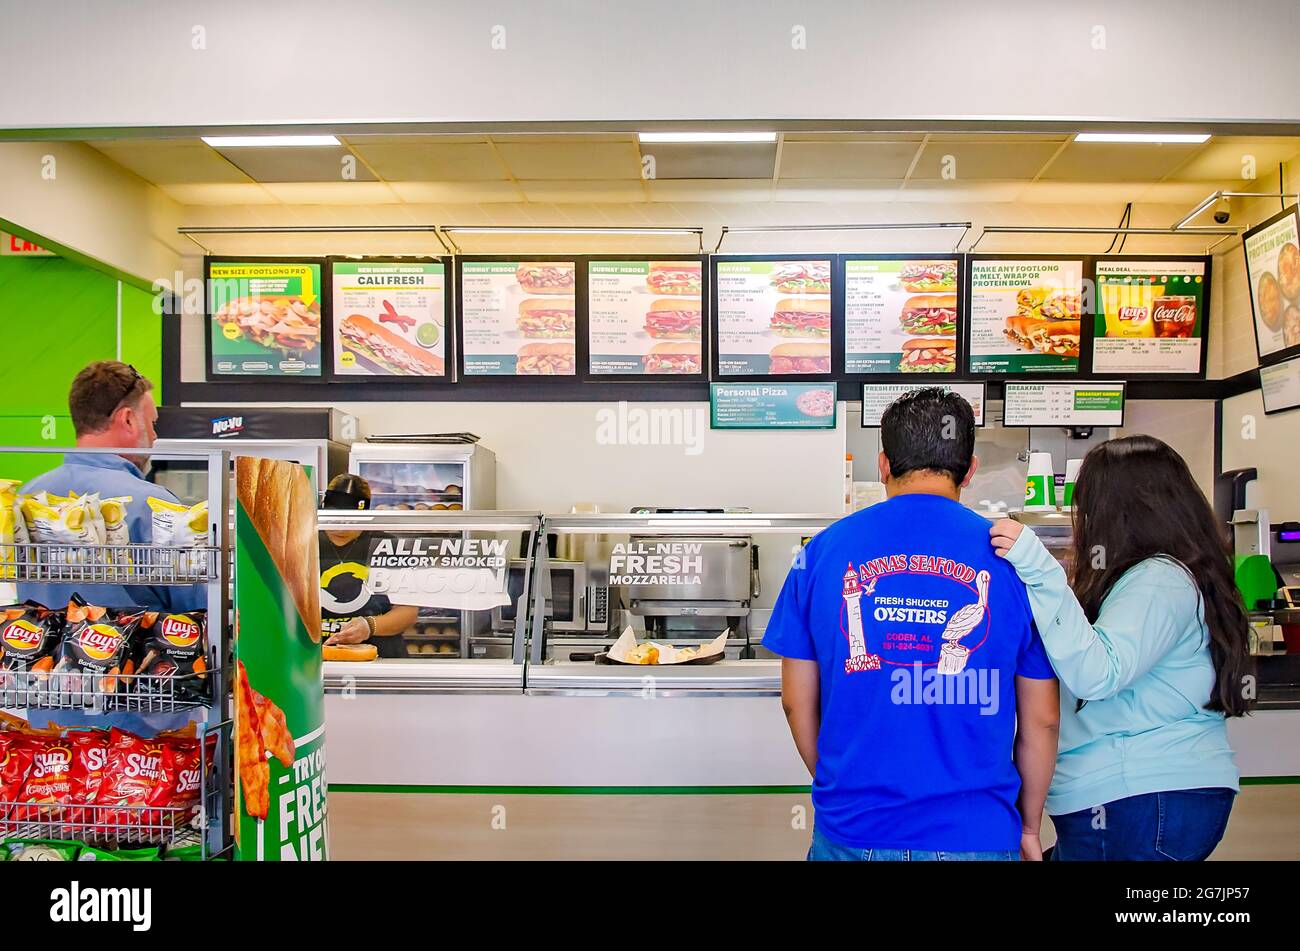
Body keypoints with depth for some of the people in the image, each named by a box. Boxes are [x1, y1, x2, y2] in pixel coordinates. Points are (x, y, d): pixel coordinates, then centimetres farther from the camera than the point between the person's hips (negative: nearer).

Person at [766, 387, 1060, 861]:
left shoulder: (823, 550, -3)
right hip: (974, 834, 0)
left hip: (850, 830, 1)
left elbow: (797, 701, 3)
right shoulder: (1012, 559, -5)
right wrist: (1028, 827, 15)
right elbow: (1041, 720, 1)